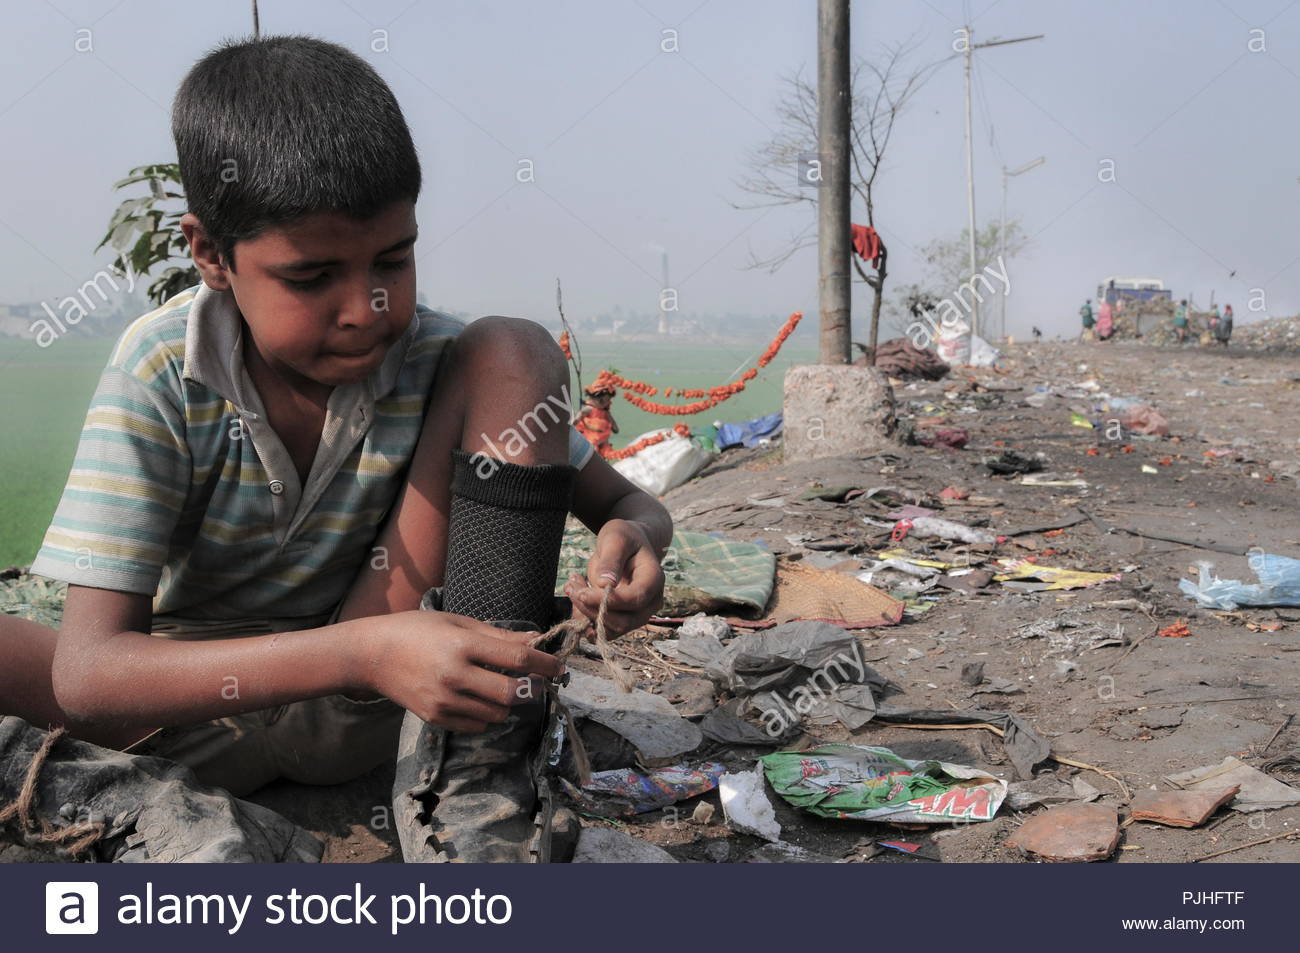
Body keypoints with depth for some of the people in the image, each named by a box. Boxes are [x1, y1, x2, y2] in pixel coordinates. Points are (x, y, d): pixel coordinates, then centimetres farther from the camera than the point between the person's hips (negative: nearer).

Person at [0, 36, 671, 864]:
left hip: (360, 707, 3)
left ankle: (472, 776, -22)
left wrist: (631, 540, -31)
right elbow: (86, 672, -27)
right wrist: (362, 655, -42)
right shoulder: (160, 376, -18)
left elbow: (630, 503, -4)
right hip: (197, 705, -2)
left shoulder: (436, 362, -13)